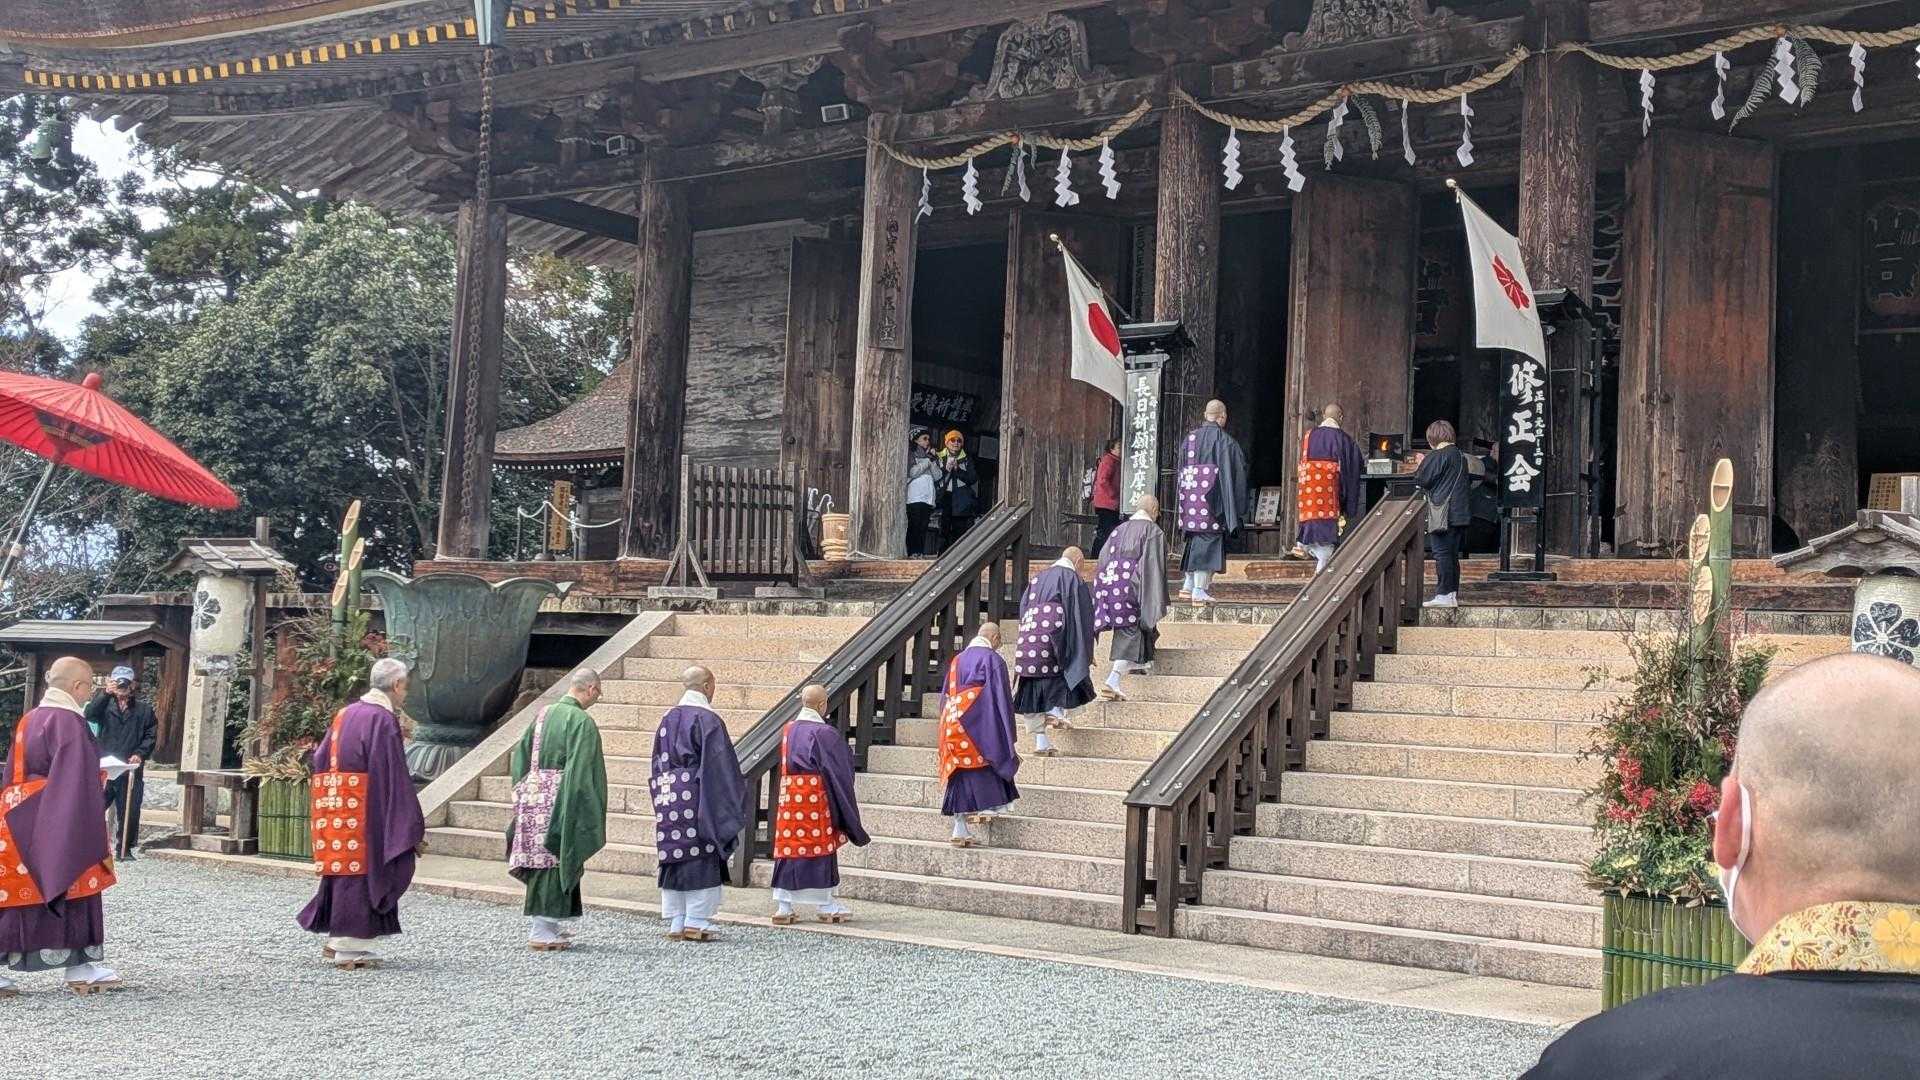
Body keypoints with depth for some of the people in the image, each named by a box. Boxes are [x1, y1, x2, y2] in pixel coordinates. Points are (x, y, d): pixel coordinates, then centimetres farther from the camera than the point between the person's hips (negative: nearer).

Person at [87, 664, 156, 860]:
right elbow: (90, 714, -11)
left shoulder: (144, 710, 10)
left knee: (128, 812, 2)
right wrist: (105, 693, -23)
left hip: (130, 771, 0)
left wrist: (140, 754, -11)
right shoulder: (105, 704, 10)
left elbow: (150, 736, 6)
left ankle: (124, 849, 13)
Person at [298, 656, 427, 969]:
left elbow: (319, 760, 15)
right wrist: (413, 829, -13)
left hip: (333, 810, 8)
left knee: (342, 868, 17)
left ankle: (335, 940, 22)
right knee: (360, 872, -1)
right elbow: (395, 779, -16)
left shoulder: (344, 714, 12)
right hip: (365, 812, -8)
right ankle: (350, 948, 2)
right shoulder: (383, 720, -13)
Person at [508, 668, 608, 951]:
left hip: (533, 798, 7)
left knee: (542, 860, 15)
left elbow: (521, 755, 14)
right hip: (561, 799, -7)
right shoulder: (582, 721, -14)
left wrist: (523, 795, 19)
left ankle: (550, 925, 23)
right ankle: (541, 931, 1)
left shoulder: (543, 714, 10)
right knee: (554, 863, -1)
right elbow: (580, 770, -18)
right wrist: (584, 810, -13)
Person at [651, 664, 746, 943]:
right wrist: (732, 803, -7)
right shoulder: (708, 719, -10)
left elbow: (658, 763, 16)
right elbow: (720, 765, -12)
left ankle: (675, 924, 11)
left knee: (673, 861, 9)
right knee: (701, 861, 0)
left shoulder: (668, 719, 11)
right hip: (697, 799, -6)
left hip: (667, 799, 6)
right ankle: (696, 922, -2)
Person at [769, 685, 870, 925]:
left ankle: (783, 907, 5)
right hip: (815, 798, -6)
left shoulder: (789, 729, 7)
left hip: (789, 797, 6)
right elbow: (837, 771, -9)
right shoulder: (825, 733, -12)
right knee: (818, 850, 3)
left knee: (789, 849, 6)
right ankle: (825, 906, 11)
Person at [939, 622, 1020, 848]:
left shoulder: (957, 660, 16)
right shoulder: (993, 659, -4)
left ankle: (961, 831, 5)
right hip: (980, 726, -6)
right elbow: (1002, 698, -8)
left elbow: (946, 697, 20)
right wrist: (1012, 737, -7)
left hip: (953, 726, 6)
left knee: (961, 774, 7)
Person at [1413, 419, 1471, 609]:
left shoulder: (1436, 456, -13)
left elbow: (1421, 481, -12)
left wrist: (1421, 464, 7)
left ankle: (1444, 594, -8)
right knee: (1453, 554, 12)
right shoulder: (1460, 456, 12)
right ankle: (1453, 593, 15)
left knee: (1441, 553, -6)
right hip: (1460, 513, 8)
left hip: (1442, 513, -8)